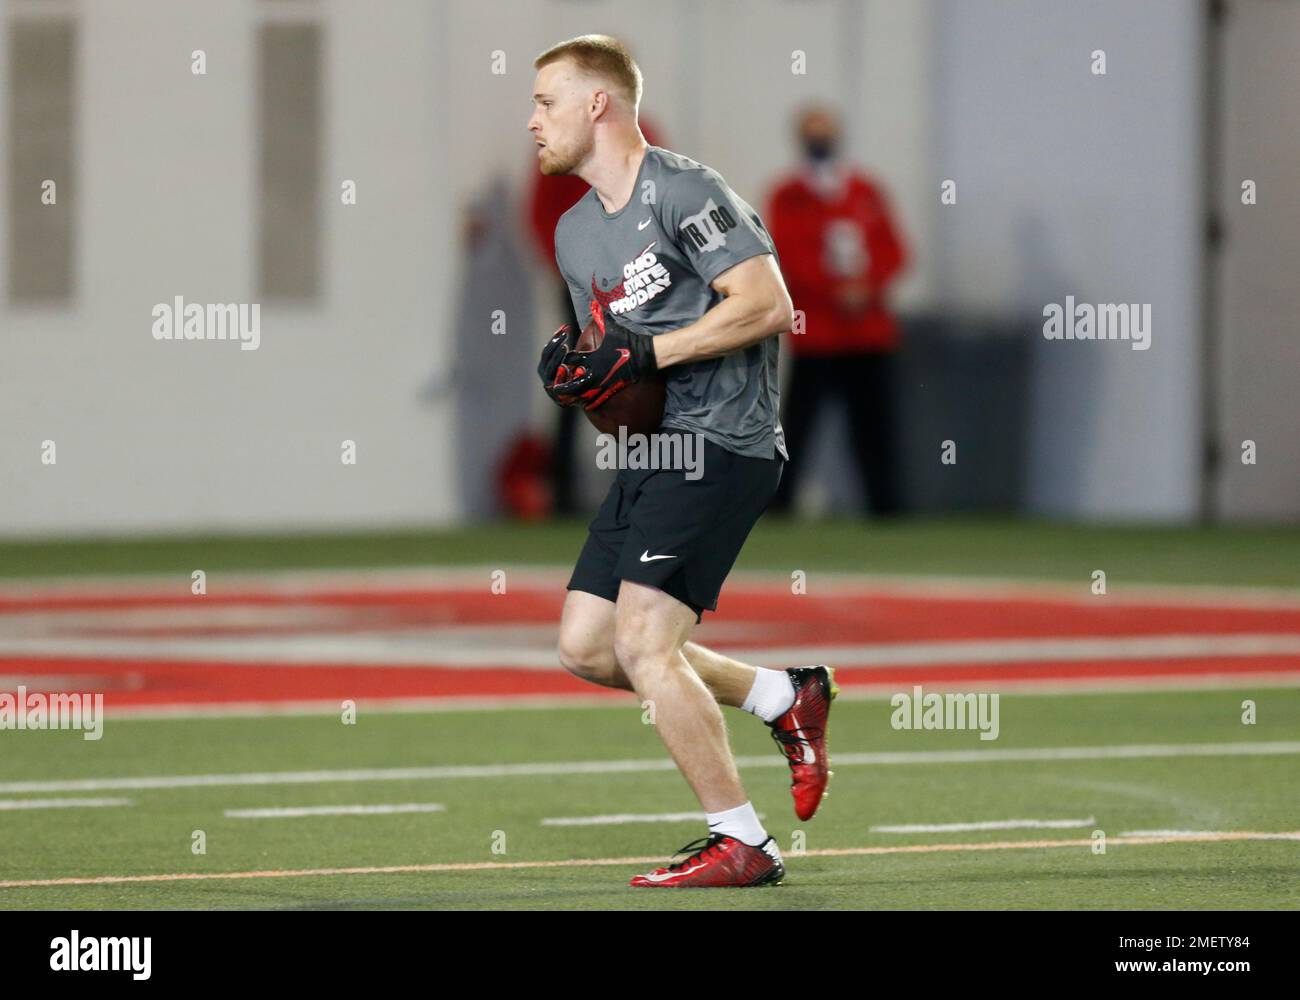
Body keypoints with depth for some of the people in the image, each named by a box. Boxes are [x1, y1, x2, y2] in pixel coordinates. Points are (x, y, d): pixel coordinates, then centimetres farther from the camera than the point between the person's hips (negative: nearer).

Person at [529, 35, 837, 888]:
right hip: (655, 450, 10)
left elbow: (767, 304, -18)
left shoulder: (682, 190, -11)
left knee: (643, 643, -16)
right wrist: (577, 374, 1)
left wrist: (641, 355, -19)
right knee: (586, 644, 8)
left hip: (722, 442, -10)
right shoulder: (576, 232, 18)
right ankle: (787, 698, 19)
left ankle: (742, 844, -8)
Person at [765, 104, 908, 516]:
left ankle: (885, 509, 7)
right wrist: (837, 292, -18)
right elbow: (789, 258, -9)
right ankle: (775, 508, -6)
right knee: (796, 424, -9)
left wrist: (866, 287, -10)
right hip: (814, 338, -3)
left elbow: (892, 251, 8)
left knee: (874, 426, 3)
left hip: (869, 336, 3)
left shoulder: (865, 191, 14)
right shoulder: (787, 197, 3)